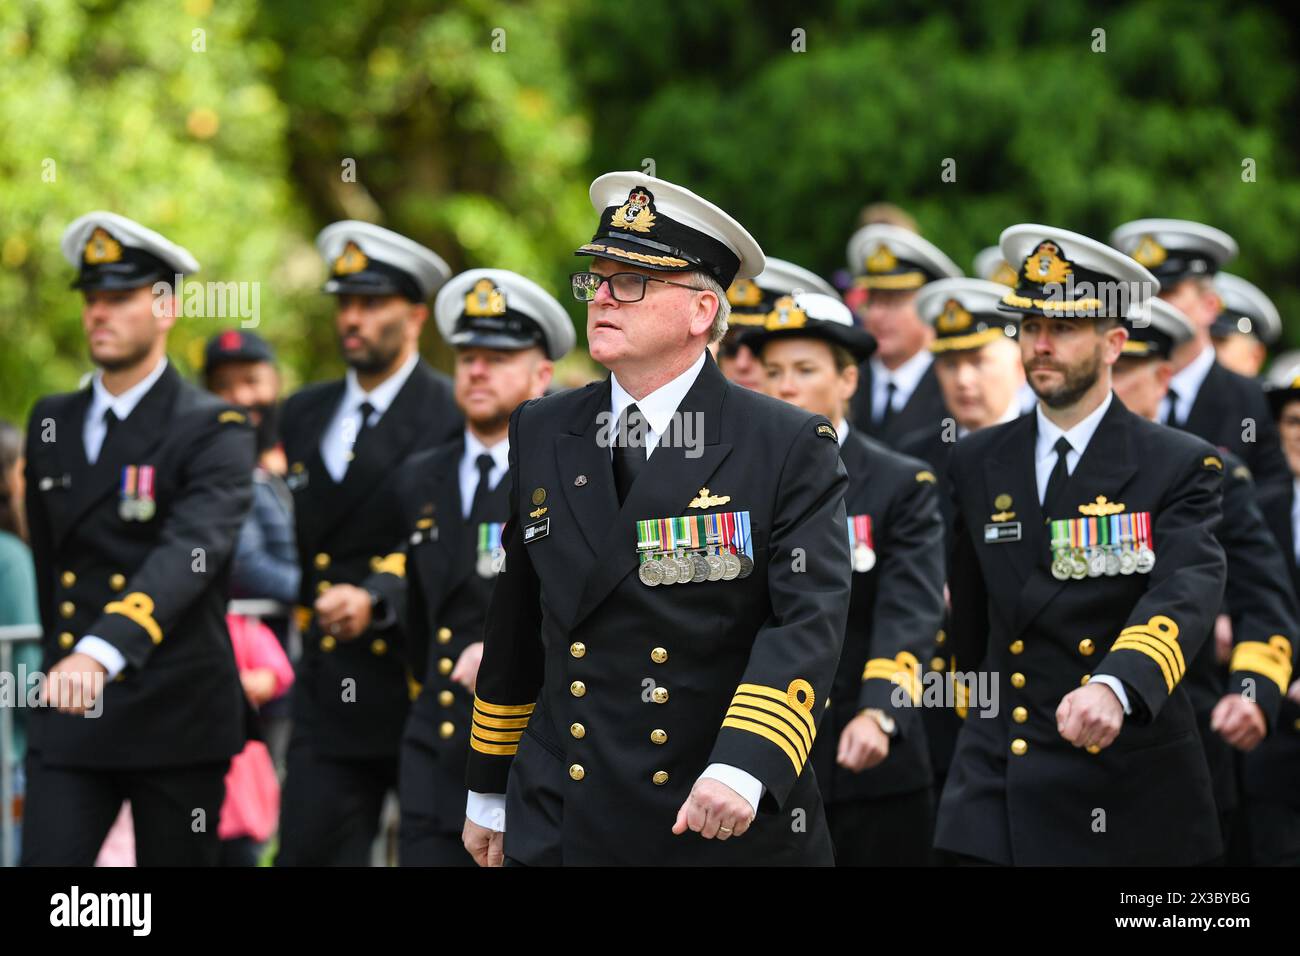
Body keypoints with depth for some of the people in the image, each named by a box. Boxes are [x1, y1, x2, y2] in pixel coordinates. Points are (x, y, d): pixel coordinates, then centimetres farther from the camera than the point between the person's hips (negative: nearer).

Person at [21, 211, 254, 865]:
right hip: (69, 715, 4)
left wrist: (102, 653, -39)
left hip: (178, 719, -4)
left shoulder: (214, 432, -8)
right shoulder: (51, 423, 11)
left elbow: (189, 555, -25)